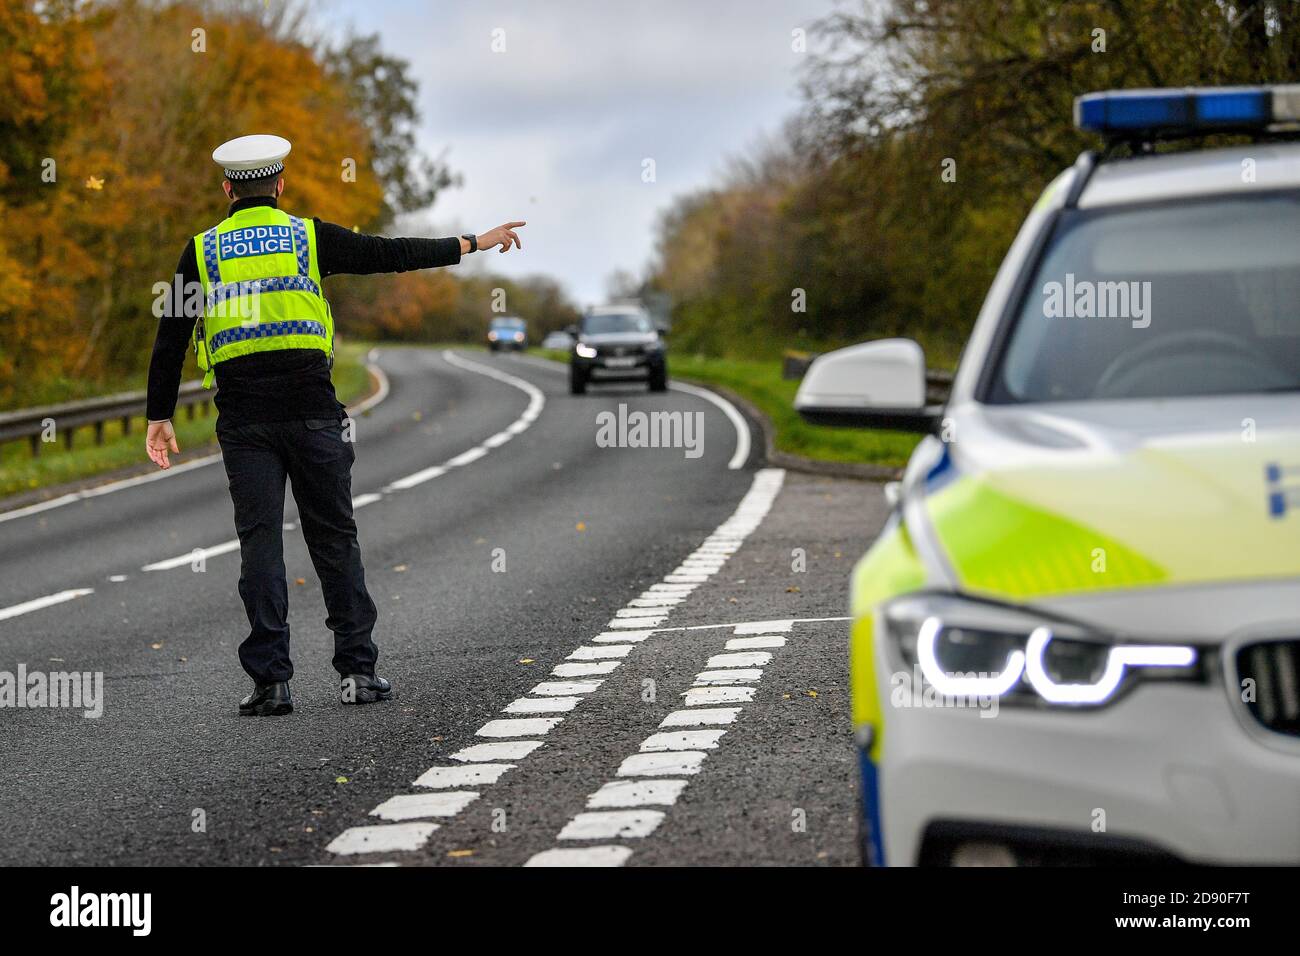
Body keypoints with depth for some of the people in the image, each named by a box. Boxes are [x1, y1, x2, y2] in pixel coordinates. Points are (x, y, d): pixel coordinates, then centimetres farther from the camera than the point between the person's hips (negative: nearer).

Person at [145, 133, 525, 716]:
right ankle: (358, 670, 10)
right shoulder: (309, 237, 3)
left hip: (242, 417, 1)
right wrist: (472, 244, 15)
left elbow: (171, 338, 5)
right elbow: (391, 254, 6)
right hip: (310, 410, 0)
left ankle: (270, 679, -3)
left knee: (260, 542, 2)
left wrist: (160, 417, 11)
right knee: (334, 537, 8)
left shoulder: (202, 250, 6)